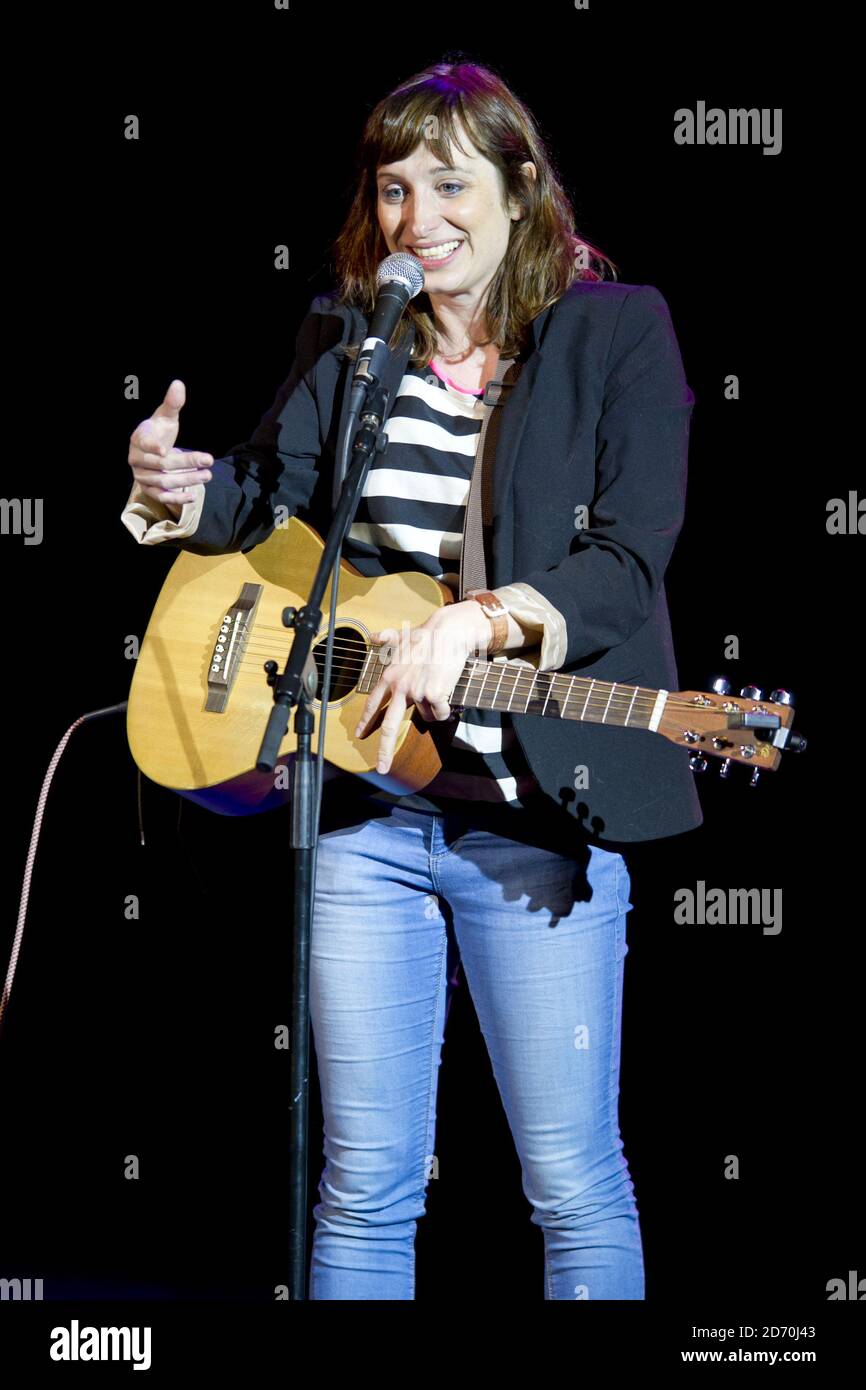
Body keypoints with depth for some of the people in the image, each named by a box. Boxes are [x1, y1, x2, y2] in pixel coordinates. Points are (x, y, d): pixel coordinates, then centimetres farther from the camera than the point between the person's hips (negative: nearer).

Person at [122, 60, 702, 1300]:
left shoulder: (618, 334, -4)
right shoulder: (347, 338, 9)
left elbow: (629, 565, -13)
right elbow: (269, 497, 13)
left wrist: (482, 621, -29)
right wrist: (178, 488, -9)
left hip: (537, 821, -4)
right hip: (365, 809, 4)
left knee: (573, 1182, 3)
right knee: (365, 1183, 9)